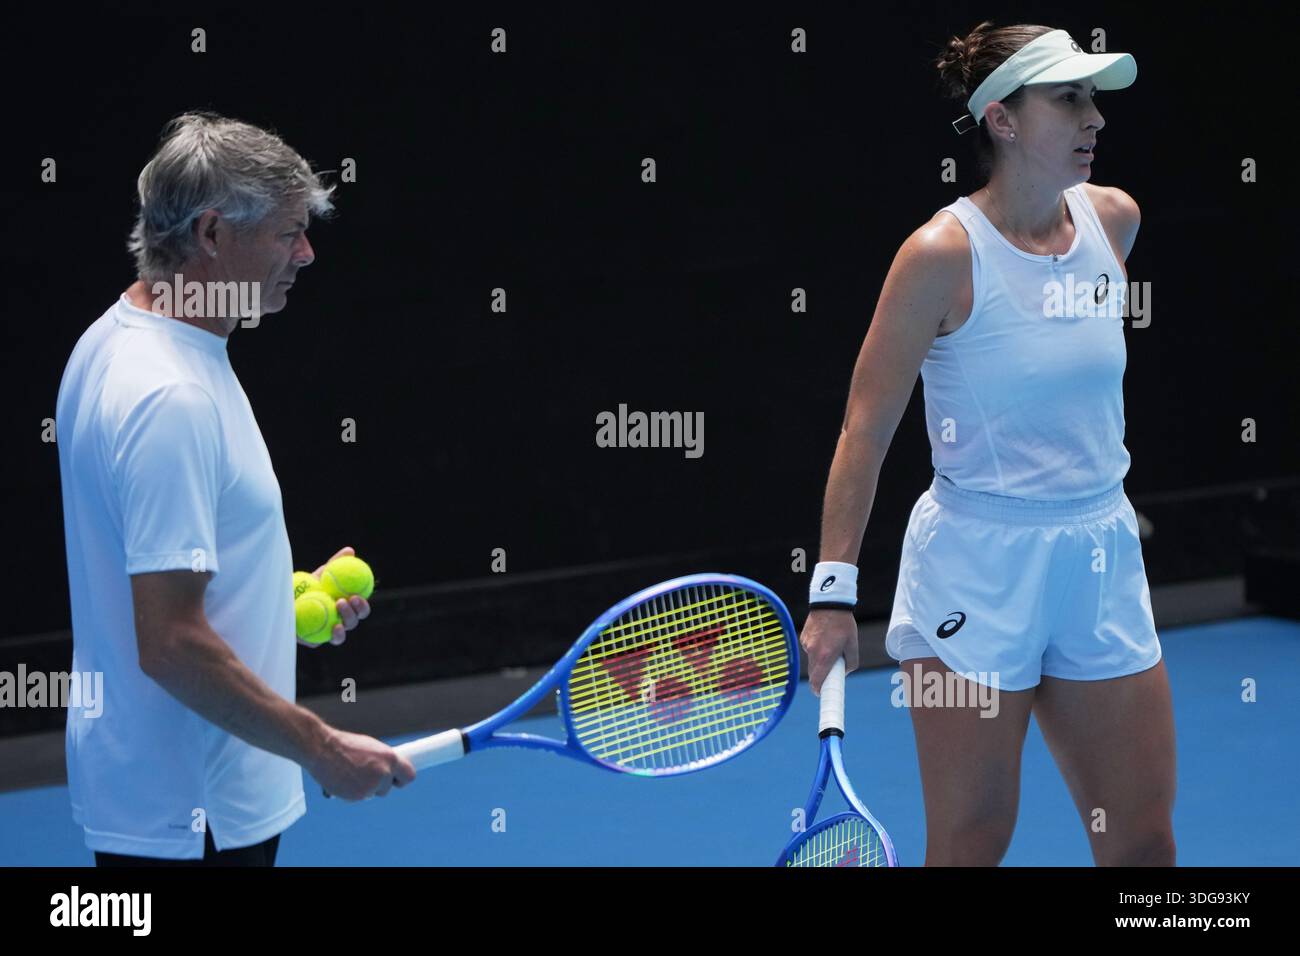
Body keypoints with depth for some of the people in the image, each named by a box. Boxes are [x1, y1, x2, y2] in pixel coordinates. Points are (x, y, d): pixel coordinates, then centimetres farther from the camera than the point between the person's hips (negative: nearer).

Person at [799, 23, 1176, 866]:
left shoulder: (1115, 219, 3)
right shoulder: (945, 253, -13)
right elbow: (866, 429, -12)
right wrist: (833, 590, -16)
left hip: (1103, 560, 6)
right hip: (976, 569, -6)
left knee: (1144, 843, 7)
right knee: (971, 846, 1)